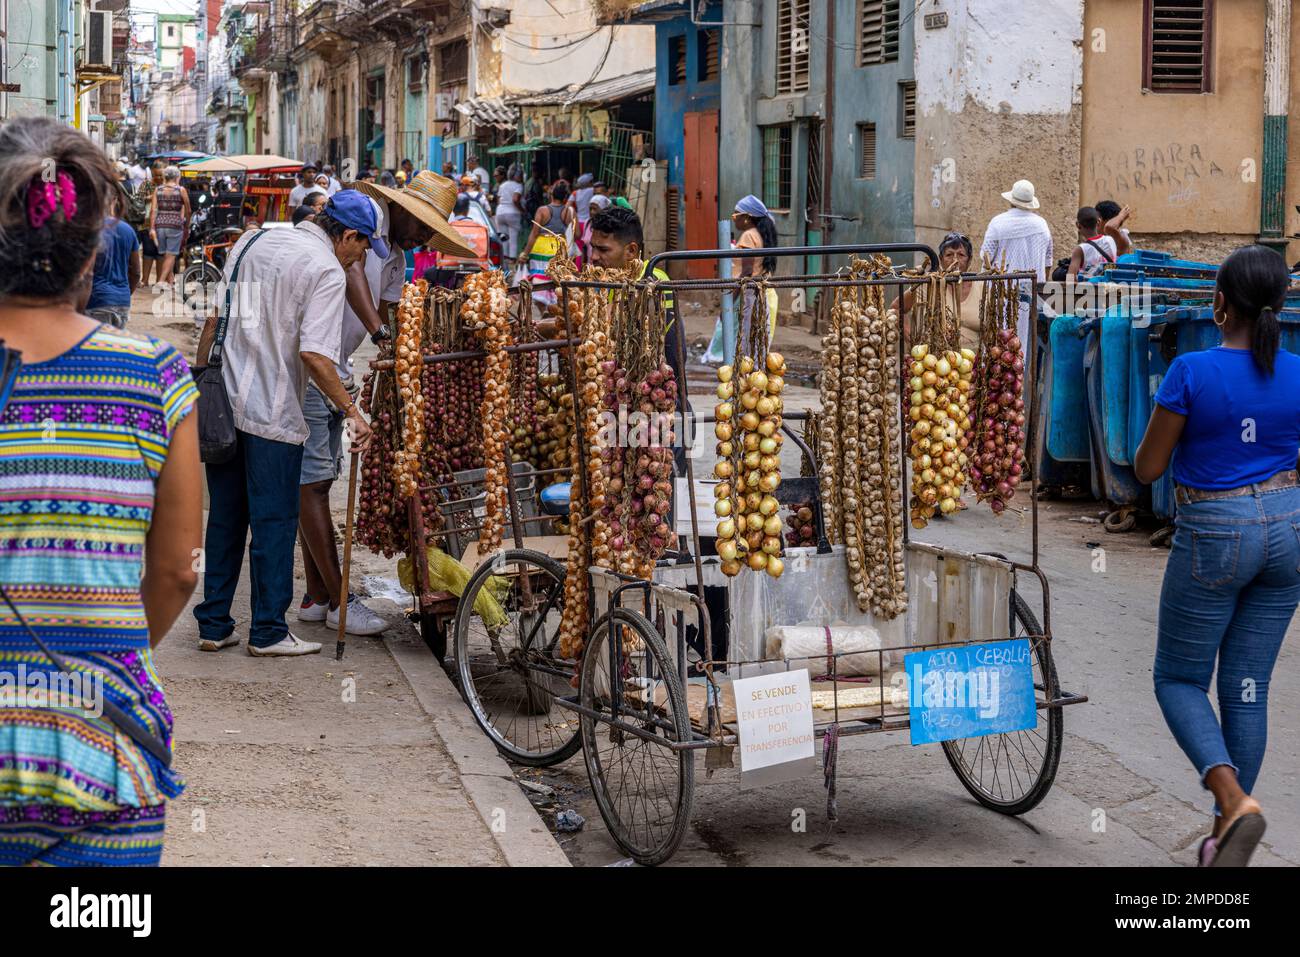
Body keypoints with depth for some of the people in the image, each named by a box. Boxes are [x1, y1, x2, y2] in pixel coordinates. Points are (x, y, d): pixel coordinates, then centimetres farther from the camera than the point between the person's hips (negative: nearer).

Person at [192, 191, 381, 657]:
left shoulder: (252, 240, 13)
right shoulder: (327, 271, -10)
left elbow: (214, 316, 15)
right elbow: (313, 354, -19)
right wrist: (352, 411, -12)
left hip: (223, 404, 7)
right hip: (272, 415, -7)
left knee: (224, 518, 14)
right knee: (274, 522, 3)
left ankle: (214, 626, 18)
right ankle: (268, 631, 9)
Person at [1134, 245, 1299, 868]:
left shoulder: (1191, 373, -15)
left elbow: (1146, 470, -7)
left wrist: (1169, 424, 11)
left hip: (1212, 536, -4)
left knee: (1178, 680, 11)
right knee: (1247, 688, 12)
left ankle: (1234, 799, -12)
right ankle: (1225, 838, 19)